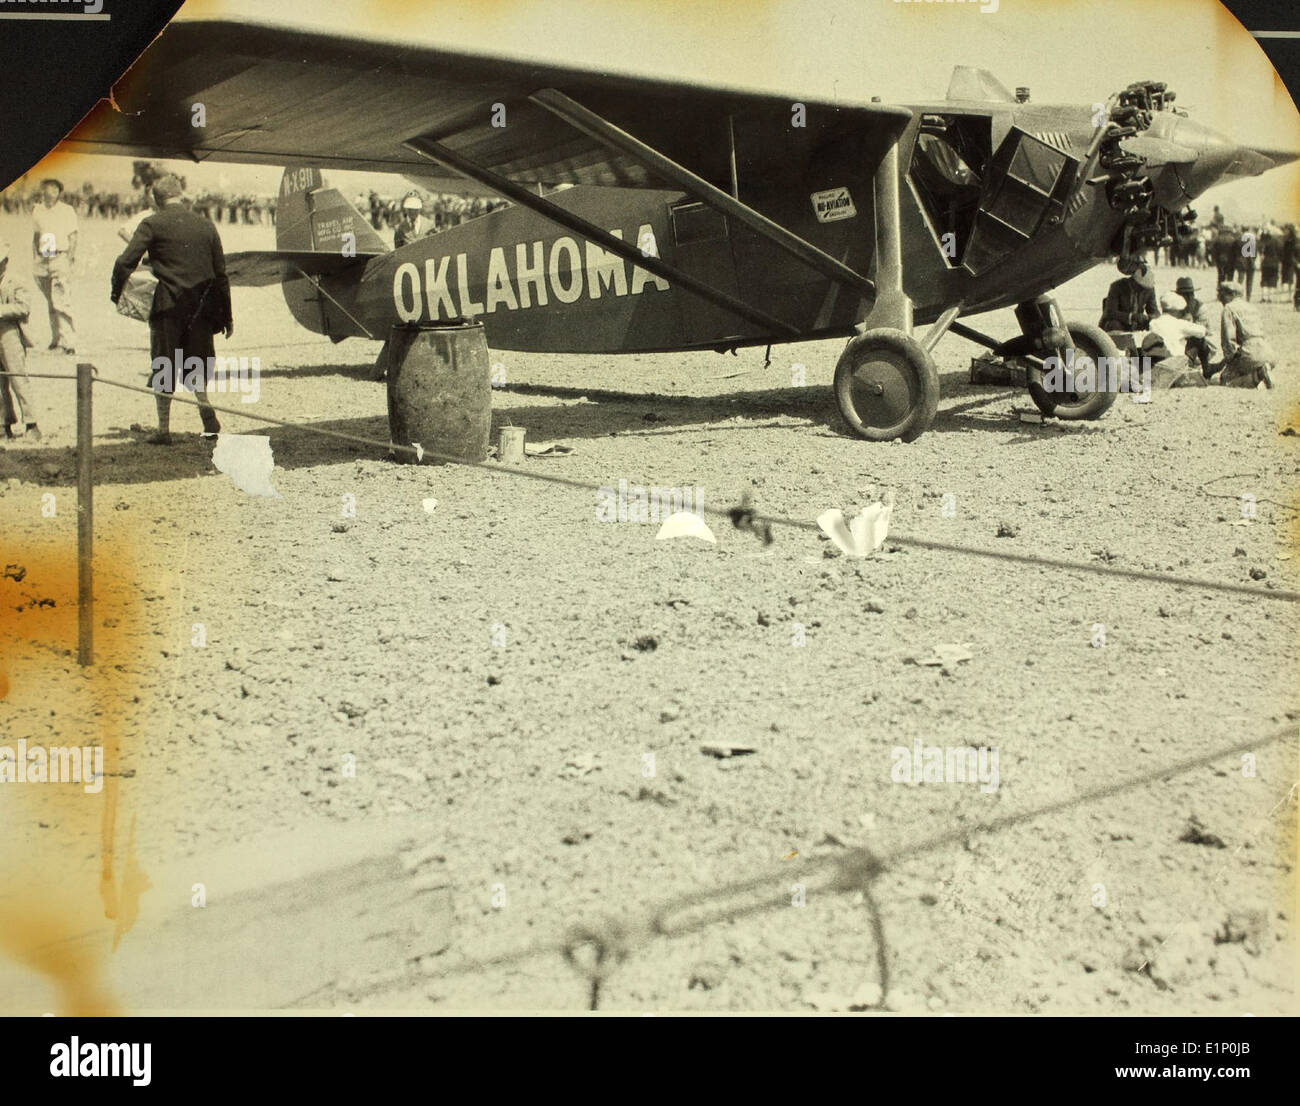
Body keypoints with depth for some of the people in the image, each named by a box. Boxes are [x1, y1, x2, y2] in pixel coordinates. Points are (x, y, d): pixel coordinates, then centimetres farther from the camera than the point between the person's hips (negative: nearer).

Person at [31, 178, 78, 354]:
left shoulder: (67, 210, 4)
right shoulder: (37, 210, 14)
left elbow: (73, 236, 3)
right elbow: (36, 234, 21)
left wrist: (71, 254, -10)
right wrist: (35, 257, 15)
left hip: (60, 259, -4)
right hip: (42, 260, 4)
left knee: (62, 302, -14)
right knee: (51, 302, 10)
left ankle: (69, 341, -18)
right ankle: (56, 338, 20)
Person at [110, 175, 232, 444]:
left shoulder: (153, 225, -4)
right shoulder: (206, 225, 7)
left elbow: (125, 262, -10)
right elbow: (220, 274, 9)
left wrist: (116, 294, 7)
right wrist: (227, 316, 15)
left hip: (169, 306, -3)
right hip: (202, 308, 3)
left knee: (163, 368, 7)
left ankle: (164, 429, 8)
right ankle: (205, 406, 2)